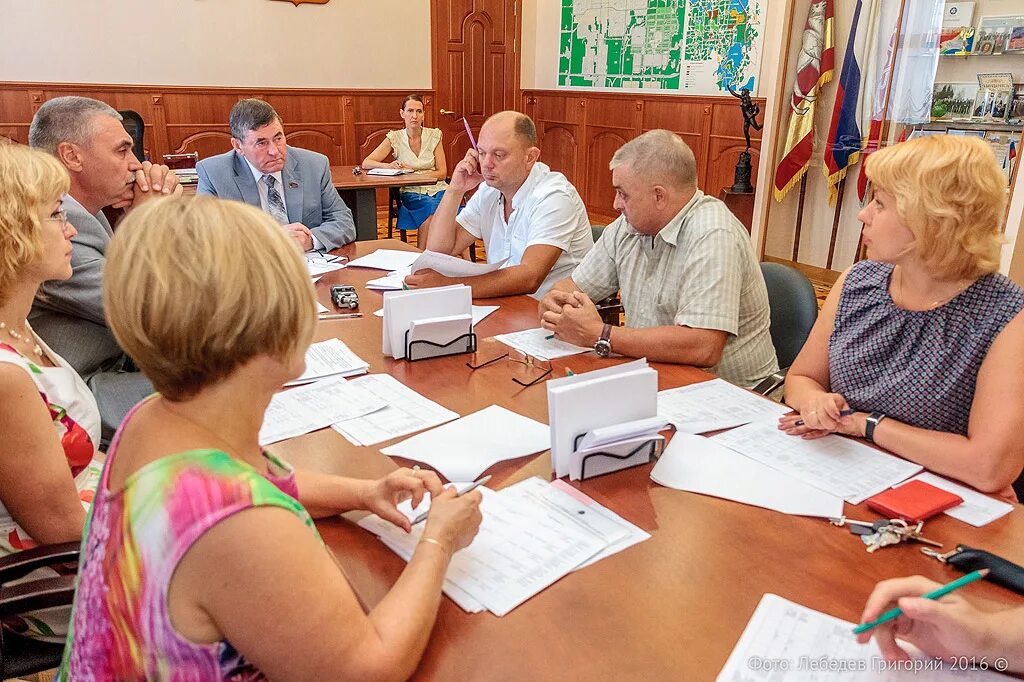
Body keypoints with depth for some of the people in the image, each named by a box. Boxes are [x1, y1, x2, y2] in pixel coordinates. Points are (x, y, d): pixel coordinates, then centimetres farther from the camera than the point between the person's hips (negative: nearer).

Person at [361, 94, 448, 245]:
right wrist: (388, 166, -20)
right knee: (431, 206, -34)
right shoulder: (395, 138, 4)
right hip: (411, 193, -1)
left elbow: (442, 173, 3)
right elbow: (366, 163, 1)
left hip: (437, 189, 1)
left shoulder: (434, 136, 6)